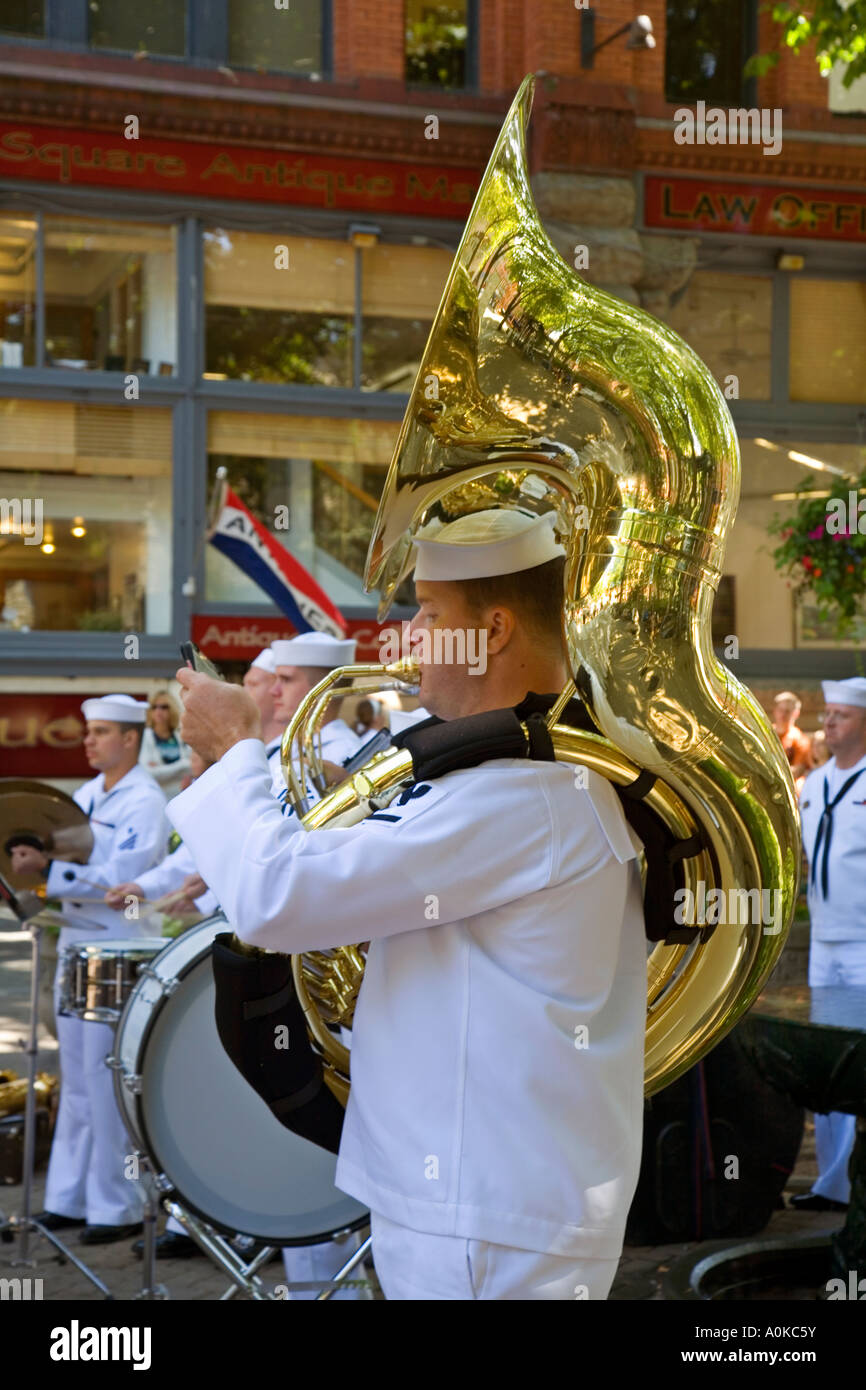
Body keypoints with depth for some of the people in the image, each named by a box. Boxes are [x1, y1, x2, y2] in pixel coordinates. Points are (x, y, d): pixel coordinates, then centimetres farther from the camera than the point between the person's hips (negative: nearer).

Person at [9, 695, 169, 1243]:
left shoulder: (145, 803, -11)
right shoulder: (86, 794, 14)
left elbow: (119, 880, -22)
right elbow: (65, 857, 17)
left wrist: (48, 869, -26)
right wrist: (31, 862, -3)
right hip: (76, 945, 8)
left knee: (105, 1080, -5)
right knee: (76, 1079, 12)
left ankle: (117, 1207, 3)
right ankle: (69, 1199, 20)